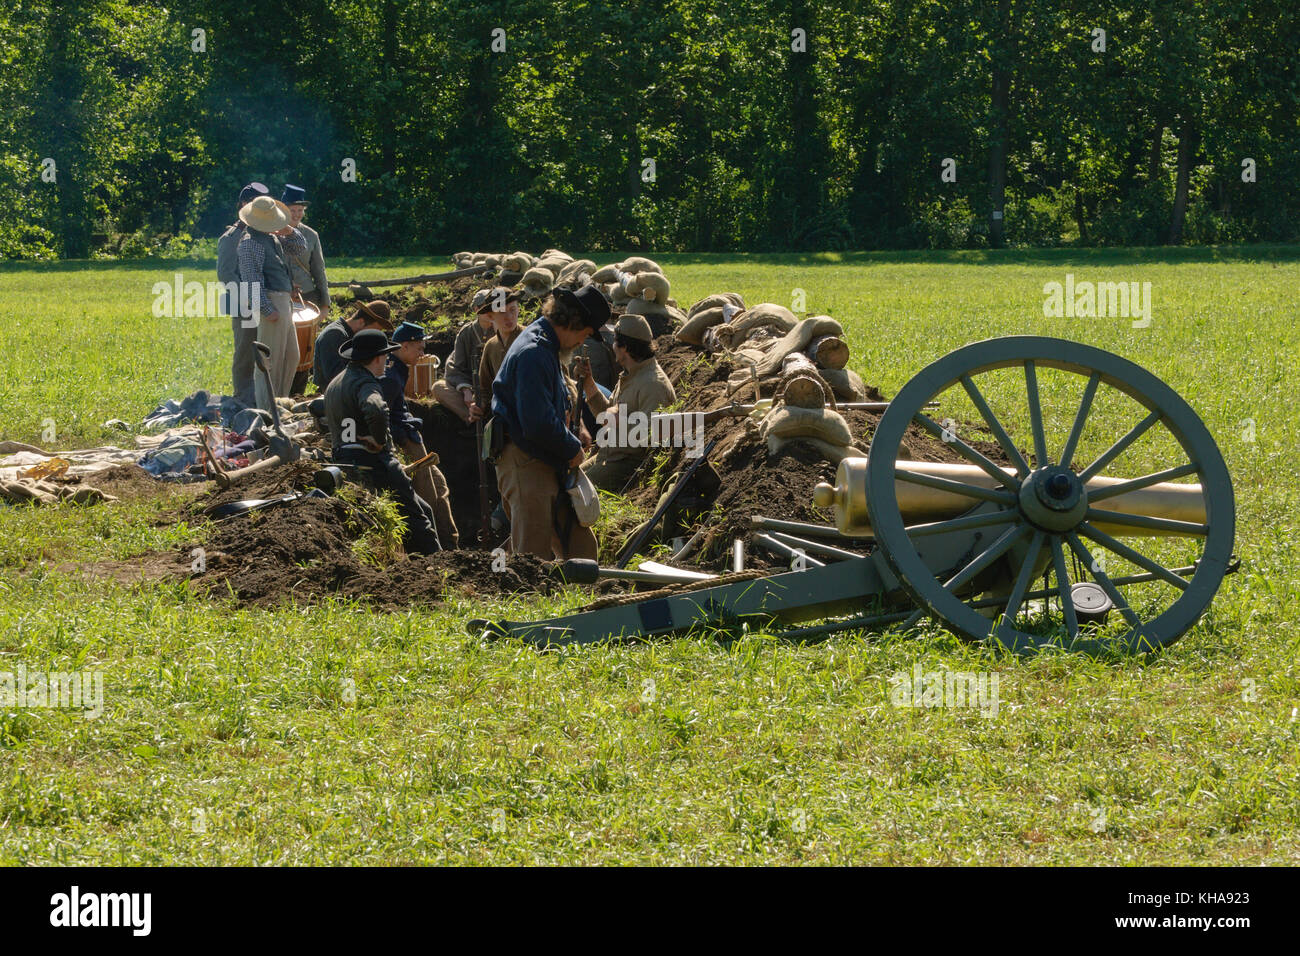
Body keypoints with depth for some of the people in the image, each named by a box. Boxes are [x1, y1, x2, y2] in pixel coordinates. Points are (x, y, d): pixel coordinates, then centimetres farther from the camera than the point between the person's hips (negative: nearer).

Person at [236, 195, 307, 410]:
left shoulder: (273, 237, 14)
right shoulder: (250, 242, -14)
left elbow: (299, 247, 26)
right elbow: (252, 279, -19)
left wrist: (290, 232, 3)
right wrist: (267, 310, -23)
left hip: (284, 302, 10)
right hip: (270, 303, -10)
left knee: (291, 356, 16)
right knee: (270, 359, -8)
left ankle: (279, 400, 24)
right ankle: (266, 407, -6)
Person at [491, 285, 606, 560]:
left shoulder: (546, 346, 16)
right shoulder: (533, 353, -19)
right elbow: (537, 423, -25)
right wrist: (573, 448, -10)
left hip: (549, 463, 10)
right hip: (525, 463, -10)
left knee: (580, 547, 10)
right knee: (533, 554, -7)